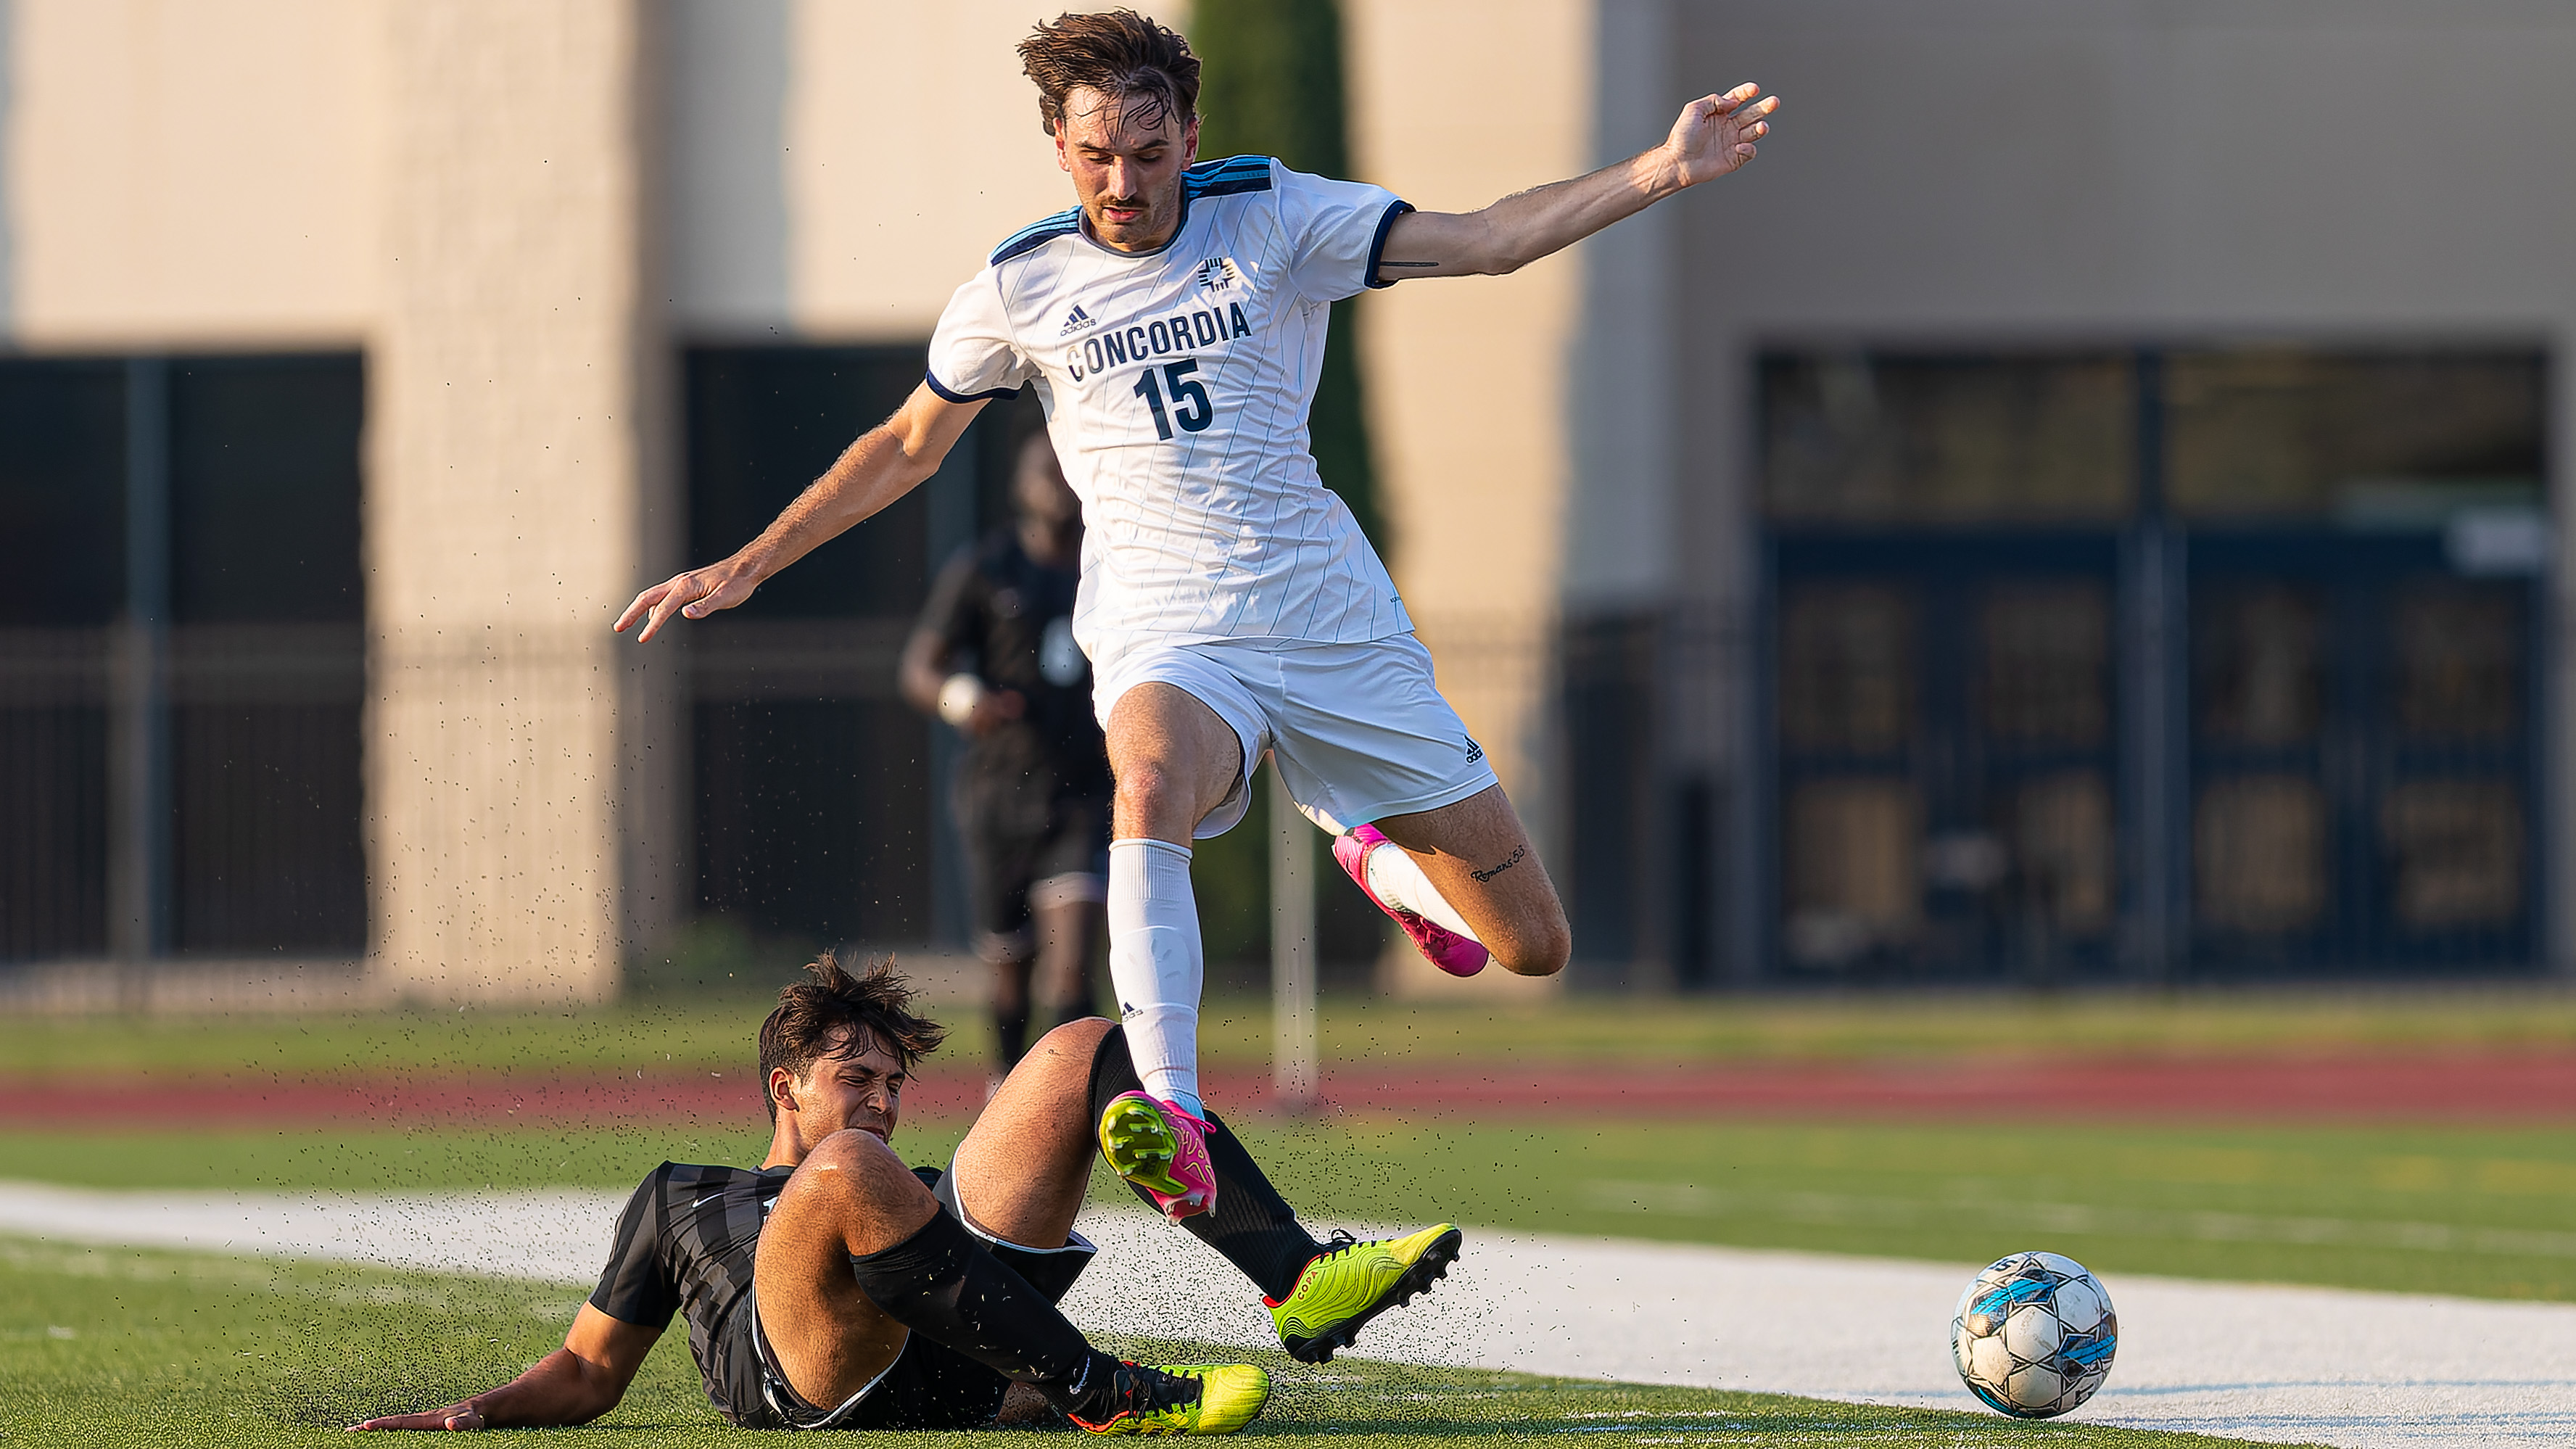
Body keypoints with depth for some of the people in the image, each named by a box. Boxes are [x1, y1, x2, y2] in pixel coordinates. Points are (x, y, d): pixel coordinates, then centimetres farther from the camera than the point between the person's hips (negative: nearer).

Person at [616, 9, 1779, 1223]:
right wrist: (747, 567, 19)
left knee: (1531, 948, 1)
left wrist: (1661, 174, -12)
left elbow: (1487, 241, 0)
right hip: (1168, 641, -1)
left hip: (1332, 615, 2)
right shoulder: (1015, 289, 5)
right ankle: (1172, 1117, -52)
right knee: (1151, 781, -41)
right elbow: (908, 445, 20)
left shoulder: (1273, 217, 3)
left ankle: (1381, 861, 37)